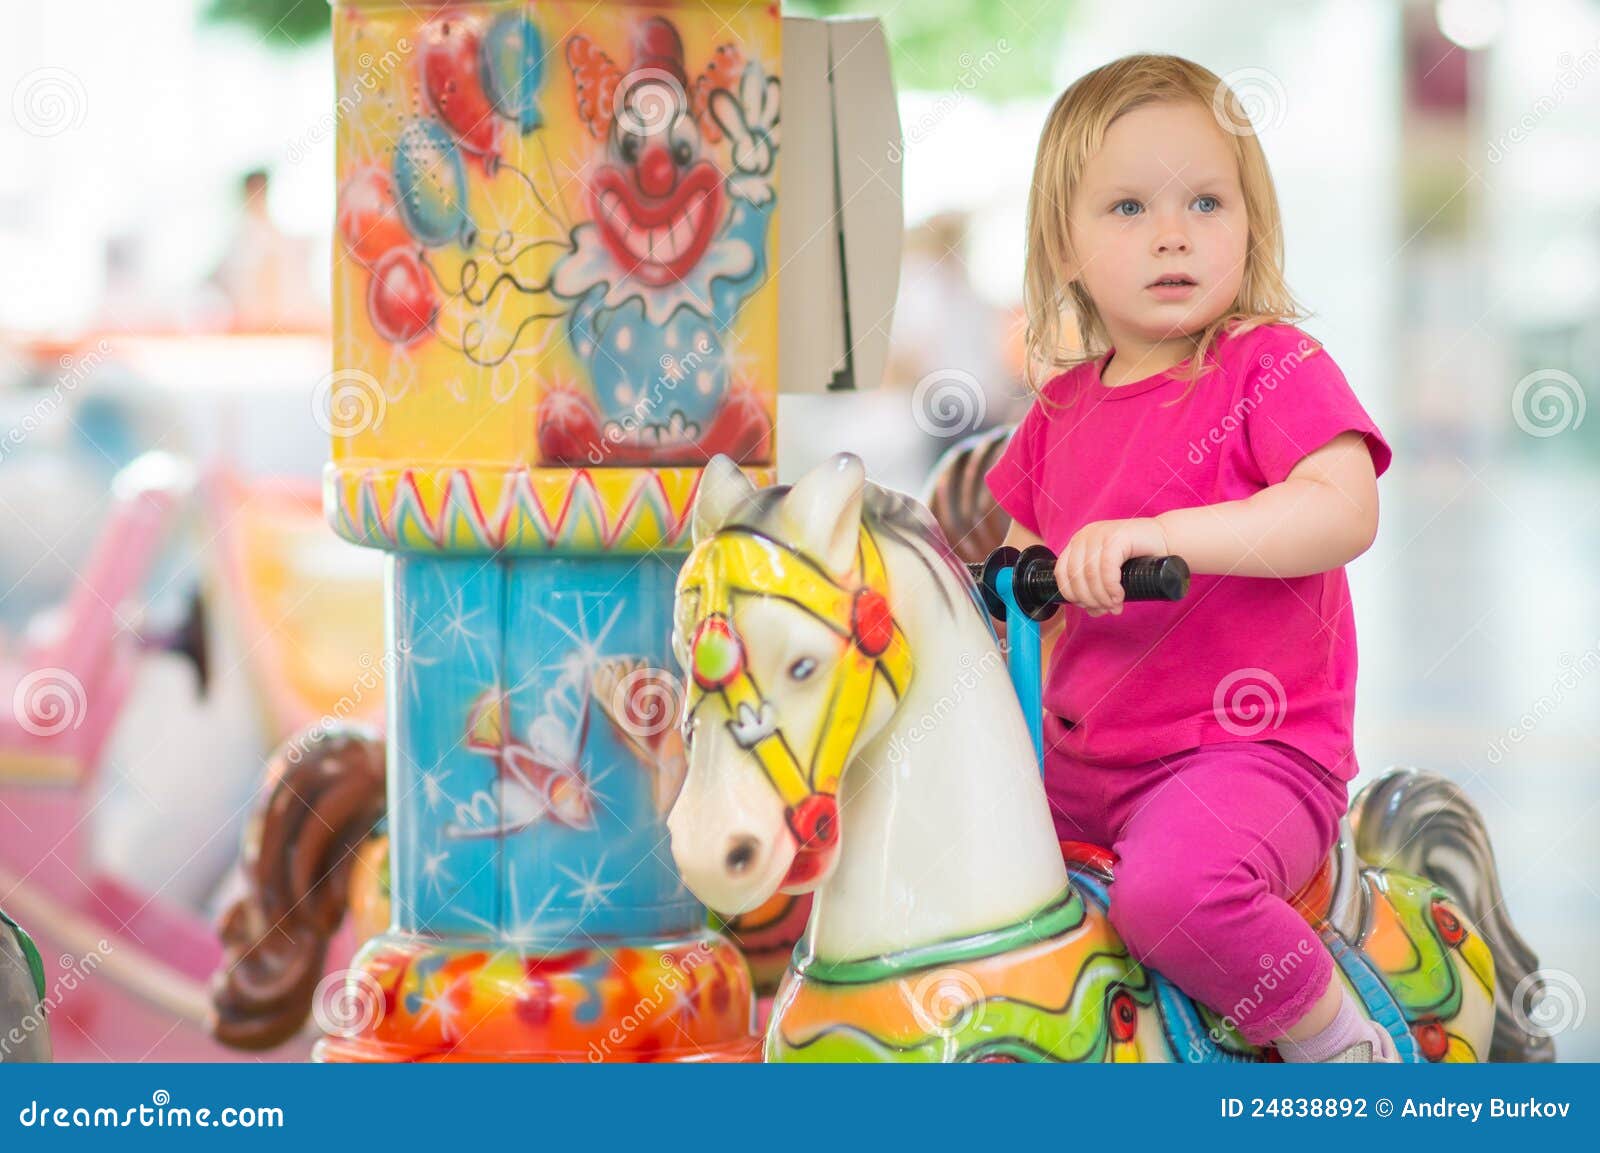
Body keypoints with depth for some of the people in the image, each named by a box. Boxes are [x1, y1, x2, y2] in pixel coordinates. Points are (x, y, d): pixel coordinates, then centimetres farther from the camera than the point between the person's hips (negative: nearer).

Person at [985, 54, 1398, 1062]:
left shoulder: (1273, 367, -7)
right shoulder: (1063, 411, 12)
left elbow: (1346, 509, -25)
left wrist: (1162, 533, -34)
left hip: (1252, 753, -7)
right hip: (1078, 754, 7)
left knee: (1173, 883, -35)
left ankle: (1338, 1040, -10)